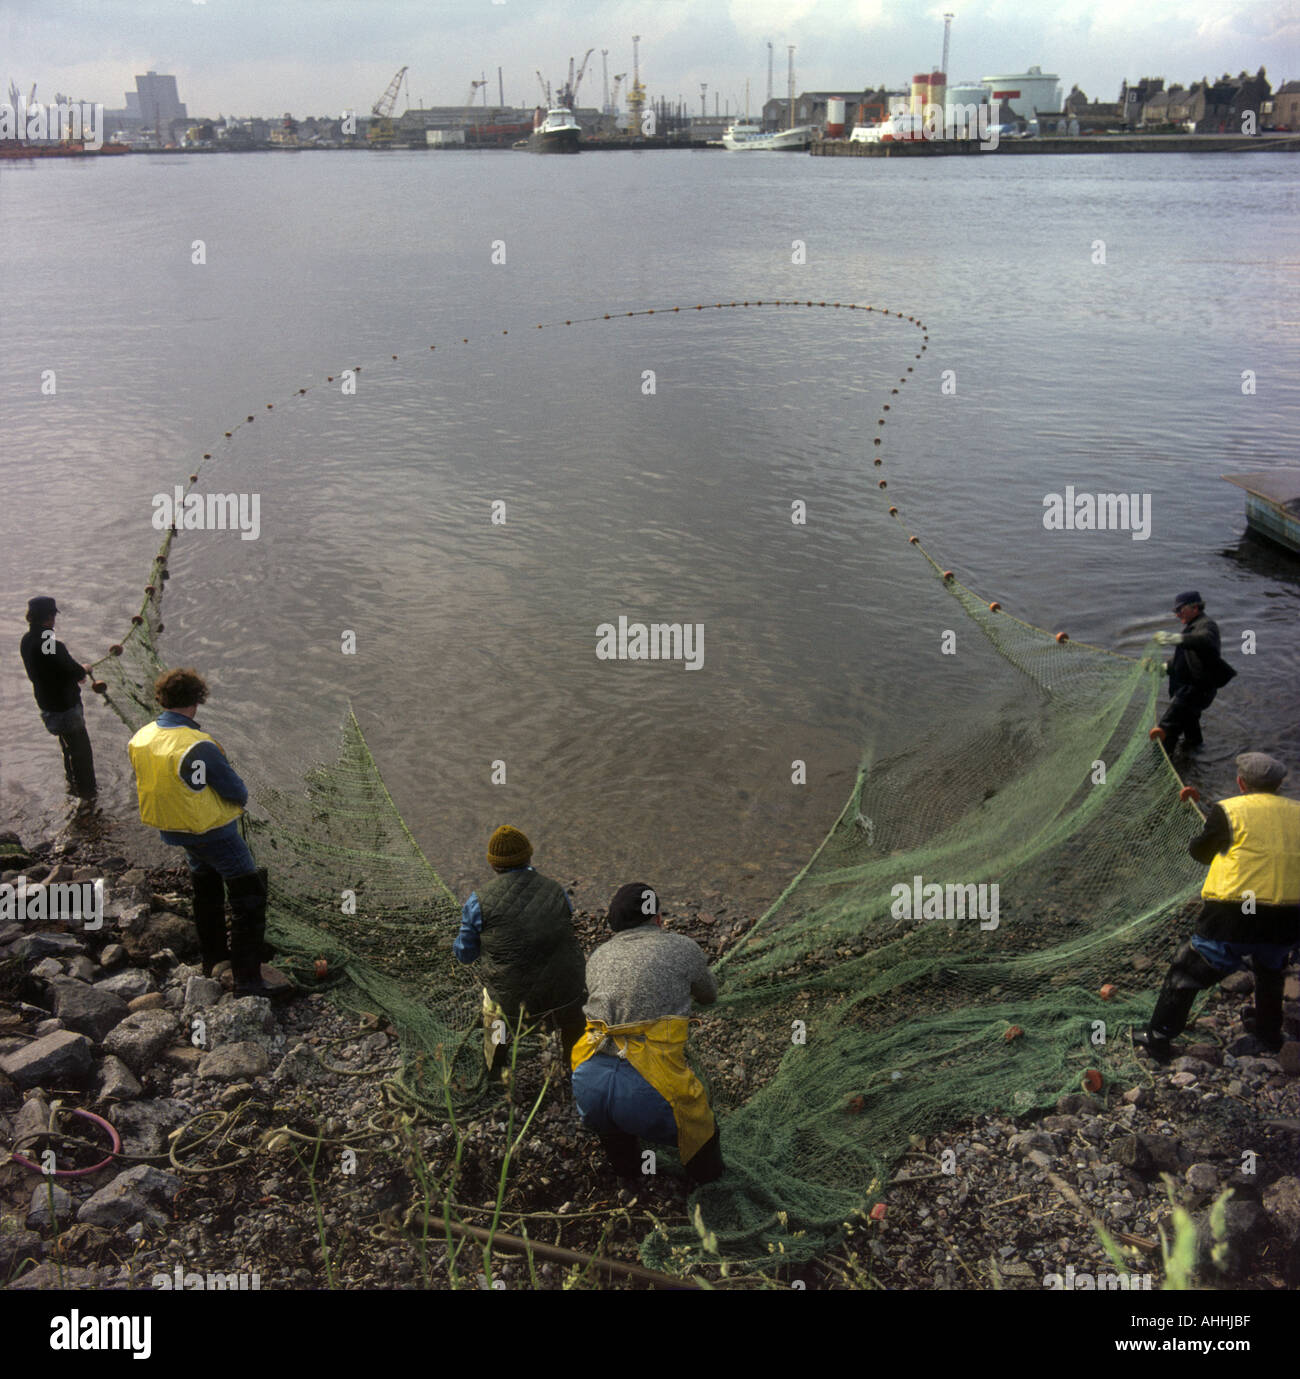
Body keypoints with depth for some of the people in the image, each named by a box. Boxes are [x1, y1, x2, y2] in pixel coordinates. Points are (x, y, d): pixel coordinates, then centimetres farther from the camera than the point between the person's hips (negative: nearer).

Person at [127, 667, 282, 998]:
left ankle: (213, 957, 45)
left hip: (174, 830, 8)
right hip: (214, 831, -8)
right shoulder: (197, 746, -30)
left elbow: (152, 783, 7)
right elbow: (237, 791, -21)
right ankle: (247, 979, 1)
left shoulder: (140, 739, -8)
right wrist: (240, 798, 1)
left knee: (206, 890, 28)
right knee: (249, 898, 2)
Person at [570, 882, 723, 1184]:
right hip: (647, 1096, -3)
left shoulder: (597, 957, 17)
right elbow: (709, 996, 28)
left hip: (589, 1087, 3)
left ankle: (625, 1167, 56)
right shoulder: (682, 948, 9)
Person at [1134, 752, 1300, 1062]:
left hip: (1233, 921, -4)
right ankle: (1270, 1033, 44)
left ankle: (1159, 1037, 17)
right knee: (1270, 971, 35)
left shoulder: (1230, 810, -5)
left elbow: (1200, 851, 8)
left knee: (1187, 971, 12)